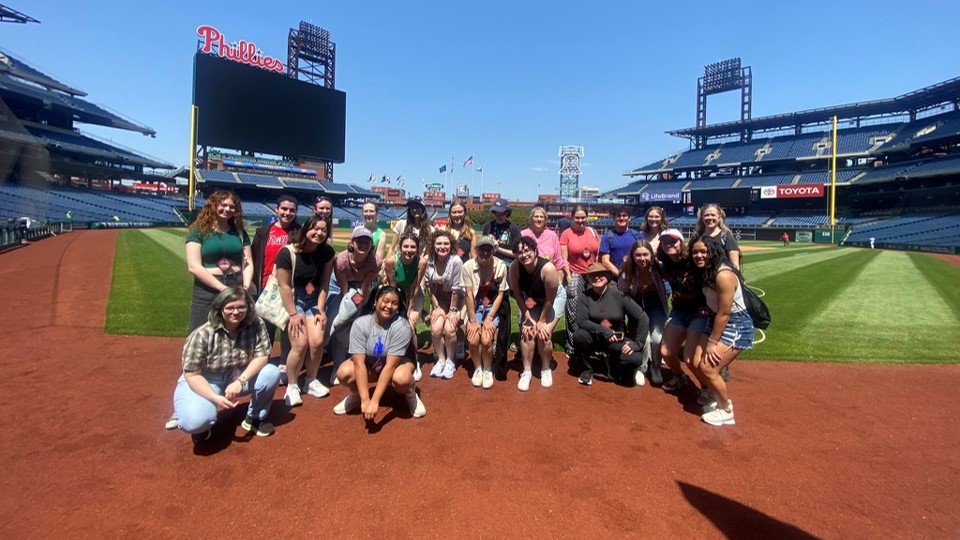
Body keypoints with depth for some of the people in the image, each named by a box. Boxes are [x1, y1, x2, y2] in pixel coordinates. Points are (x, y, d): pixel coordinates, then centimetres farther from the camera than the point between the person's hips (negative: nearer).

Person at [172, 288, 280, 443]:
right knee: (195, 421, -33)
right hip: (202, 383, -3)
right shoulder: (202, 334, -26)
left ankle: (255, 418, 4)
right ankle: (202, 426, 9)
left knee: (272, 374, -23)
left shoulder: (256, 325, -18)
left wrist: (240, 381, -31)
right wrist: (215, 398, -33)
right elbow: (192, 375, -21)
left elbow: (261, 356, -15)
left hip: (236, 378, 3)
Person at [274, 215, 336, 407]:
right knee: (300, 343, -16)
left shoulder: (327, 252, -6)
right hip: (291, 300, -4)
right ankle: (292, 386, 4)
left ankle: (311, 381, 14)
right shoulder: (287, 253, -18)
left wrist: (321, 309, -7)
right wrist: (293, 314, -16)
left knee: (317, 341, -10)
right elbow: (284, 286, -17)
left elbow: (325, 283, -4)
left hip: (314, 300, 4)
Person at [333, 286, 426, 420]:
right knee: (343, 372, -25)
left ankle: (411, 395, -1)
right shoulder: (360, 324, -22)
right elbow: (359, 363, -25)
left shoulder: (401, 327, -29)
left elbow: (390, 365, -31)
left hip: (398, 362, -3)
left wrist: (374, 401, -35)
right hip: (370, 365, 3)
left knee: (401, 378, -37)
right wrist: (365, 400, -32)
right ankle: (356, 396, 9)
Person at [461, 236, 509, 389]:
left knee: (486, 339, -21)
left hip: (493, 307, 0)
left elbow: (500, 294, -8)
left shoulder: (500, 266, -14)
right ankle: (477, 368, 9)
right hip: (475, 306, 1)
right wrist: (473, 321, -13)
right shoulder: (468, 266, -14)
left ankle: (488, 370, 6)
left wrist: (489, 318, -14)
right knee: (473, 339, -20)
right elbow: (469, 295, -12)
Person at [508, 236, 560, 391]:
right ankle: (527, 372, 2)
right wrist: (527, 317, -13)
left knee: (543, 334, -15)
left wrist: (541, 321, -16)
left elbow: (549, 299, -25)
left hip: (554, 299, -3)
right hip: (529, 300, 3)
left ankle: (546, 370, 9)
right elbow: (517, 294, -12)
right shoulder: (514, 267, -26)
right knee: (527, 332, -13)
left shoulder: (548, 268, -37)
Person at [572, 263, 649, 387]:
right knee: (579, 335, -32)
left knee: (635, 358, -27)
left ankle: (610, 366, 9)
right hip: (594, 338, 0)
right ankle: (587, 368, -3)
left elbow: (642, 318, -13)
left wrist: (637, 343, -19)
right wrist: (603, 331, -30)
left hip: (617, 340, 0)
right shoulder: (584, 296, -10)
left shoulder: (618, 295, -13)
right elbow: (582, 321, -17)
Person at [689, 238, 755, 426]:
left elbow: (724, 314, -23)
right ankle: (714, 396, 27)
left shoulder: (723, 275, -26)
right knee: (697, 364, 3)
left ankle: (726, 410, 9)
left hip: (737, 325, -8)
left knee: (708, 369, -12)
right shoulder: (704, 272, 2)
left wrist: (713, 342, -17)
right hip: (716, 320, 8)